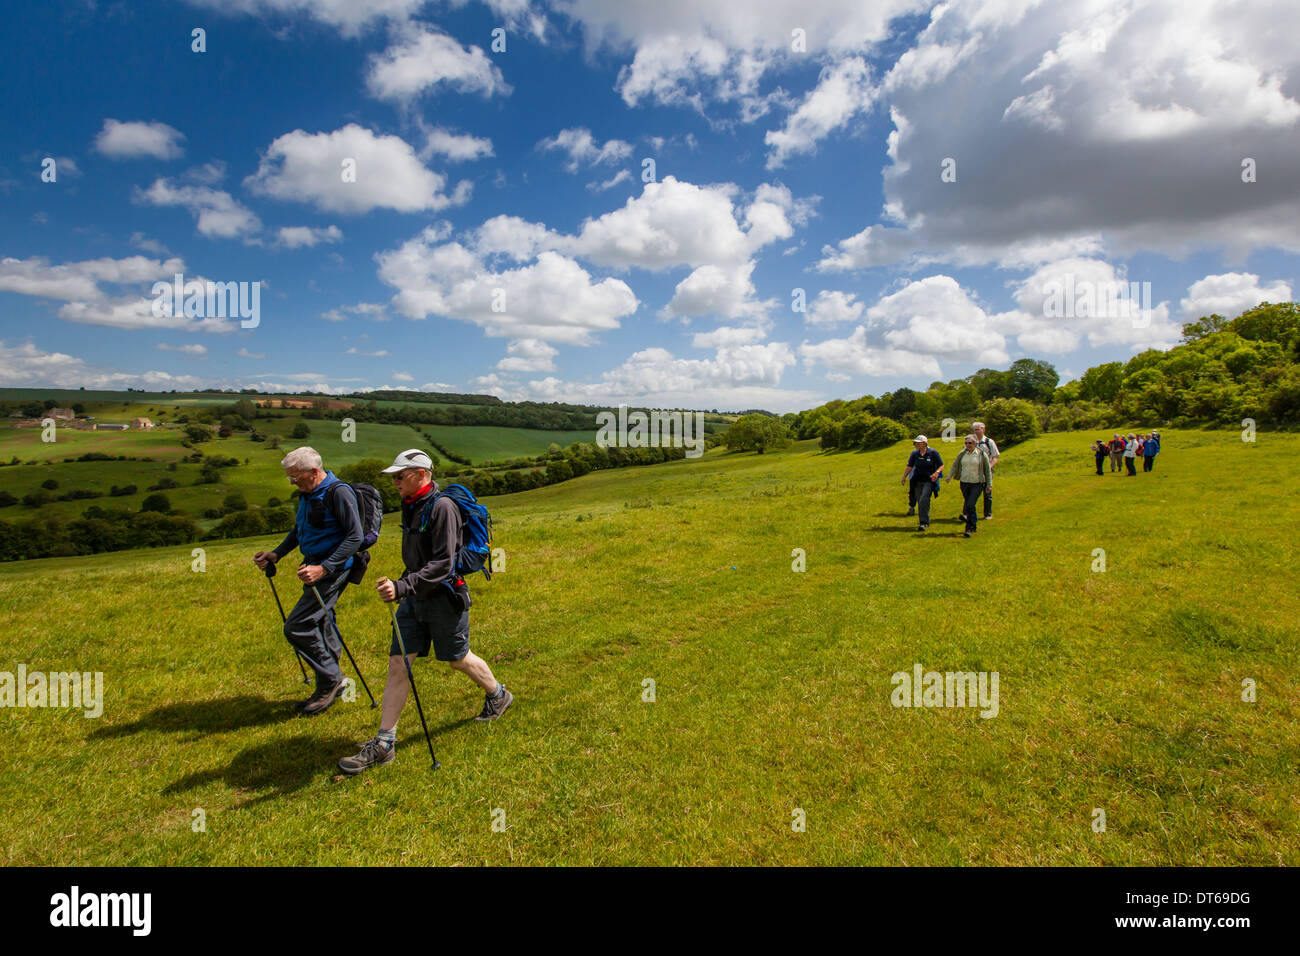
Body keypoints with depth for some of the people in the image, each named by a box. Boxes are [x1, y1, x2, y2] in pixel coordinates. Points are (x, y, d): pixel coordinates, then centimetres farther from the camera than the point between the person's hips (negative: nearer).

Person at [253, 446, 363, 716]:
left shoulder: (339, 492, -18)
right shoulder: (306, 493, 11)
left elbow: (355, 536, -21)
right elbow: (299, 530, 26)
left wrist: (324, 568, -26)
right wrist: (276, 554, 13)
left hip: (332, 569, -9)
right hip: (315, 565, 9)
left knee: (297, 627, -11)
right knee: (319, 626, 15)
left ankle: (330, 679, 5)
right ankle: (331, 684, 29)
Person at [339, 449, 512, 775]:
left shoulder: (442, 507, -20)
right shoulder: (410, 507, 8)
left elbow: (442, 564, -26)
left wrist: (402, 587, -33)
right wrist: (402, 587, 24)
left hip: (443, 598, -8)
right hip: (414, 599, 8)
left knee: (458, 659, 10)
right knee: (398, 663, 4)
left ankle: (498, 695, 37)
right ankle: (384, 743, 10)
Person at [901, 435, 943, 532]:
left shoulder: (933, 453, -3)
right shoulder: (915, 454, 7)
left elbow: (941, 466, 1)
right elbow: (909, 467, 7)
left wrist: (936, 473, -18)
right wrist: (904, 476, -9)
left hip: (929, 481, -4)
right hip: (917, 481, 4)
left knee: (924, 500, -19)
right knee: (920, 501, 6)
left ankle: (923, 522, -17)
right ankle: (926, 522, 20)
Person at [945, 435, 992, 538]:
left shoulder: (982, 454, -3)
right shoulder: (961, 454, 5)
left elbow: (988, 470, 3)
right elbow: (955, 465, 10)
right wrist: (949, 476, -7)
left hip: (977, 484, -4)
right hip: (964, 483, 4)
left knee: (970, 505, -15)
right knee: (969, 505, 11)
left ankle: (969, 529, -11)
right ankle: (973, 527, 26)